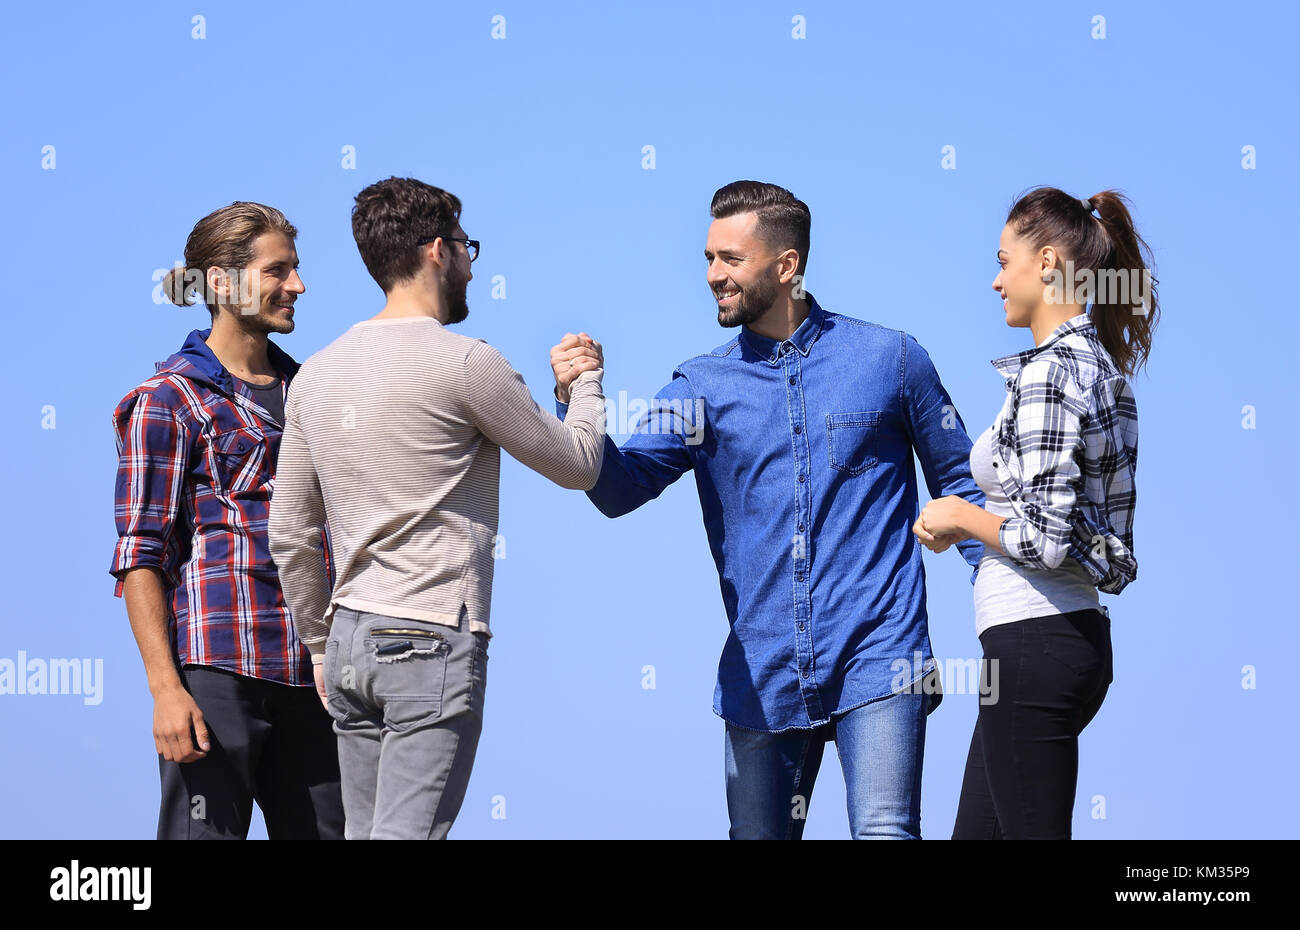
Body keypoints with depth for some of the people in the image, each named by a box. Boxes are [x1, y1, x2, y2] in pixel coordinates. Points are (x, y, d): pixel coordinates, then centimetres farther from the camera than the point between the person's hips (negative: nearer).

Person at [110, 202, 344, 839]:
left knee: (323, 829, 4)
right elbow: (139, 556, -6)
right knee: (205, 831, -7)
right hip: (216, 665, -6)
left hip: (308, 668, 6)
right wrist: (164, 687, -15)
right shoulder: (168, 398, -1)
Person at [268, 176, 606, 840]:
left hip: (348, 637, 7)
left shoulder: (317, 372, 12)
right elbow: (577, 466, 2)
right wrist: (585, 379, 19)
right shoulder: (464, 362, -9)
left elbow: (289, 535, 15)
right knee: (407, 834, -10)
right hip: (433, 642, -7)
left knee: (366, 834, 9)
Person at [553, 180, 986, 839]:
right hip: (763, 671, 3)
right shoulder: (704, 384, 7)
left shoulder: (889, 359, 3)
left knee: (885, 833, -17)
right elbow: (620, 487, -4)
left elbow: (957, 481, 11)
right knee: (758, 835, 10)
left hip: (876, 659, -3)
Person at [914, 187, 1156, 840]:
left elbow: (1046, 538, -23)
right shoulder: (1103, 368, 13)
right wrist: (968, 523, 11)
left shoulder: (1046, 374, -17)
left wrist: (962, 517, -6)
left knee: (1032, 830, -3)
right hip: (1082, 638, 10)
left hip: (1033, 644, -10)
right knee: (976, 830, 16)